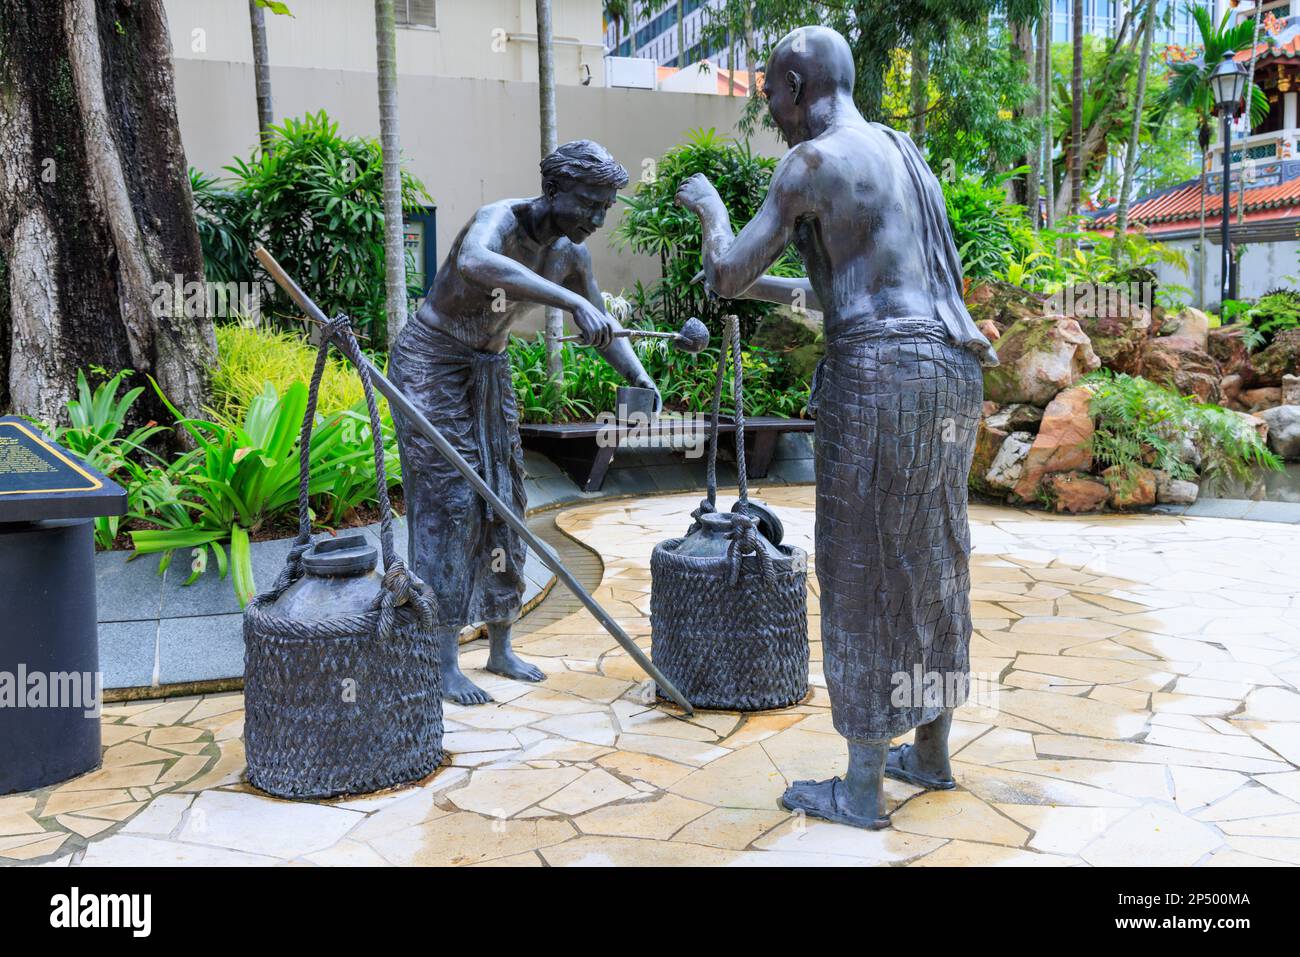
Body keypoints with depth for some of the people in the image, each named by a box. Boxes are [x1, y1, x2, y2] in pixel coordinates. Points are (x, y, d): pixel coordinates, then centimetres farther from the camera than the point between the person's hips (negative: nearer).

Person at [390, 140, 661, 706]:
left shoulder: (569, 254, -4)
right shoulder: (499, 220, -27)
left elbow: (603, 329, 8)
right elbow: (474, 262, -53)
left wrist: (637, 375, -11)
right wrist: (573, 302, -58)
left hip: (488, 372, 7)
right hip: (430, 364, -7)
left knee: (502, 503, 6)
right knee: (449, 501, -10)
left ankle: (501, 649, 18)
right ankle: (445, 665, -2)